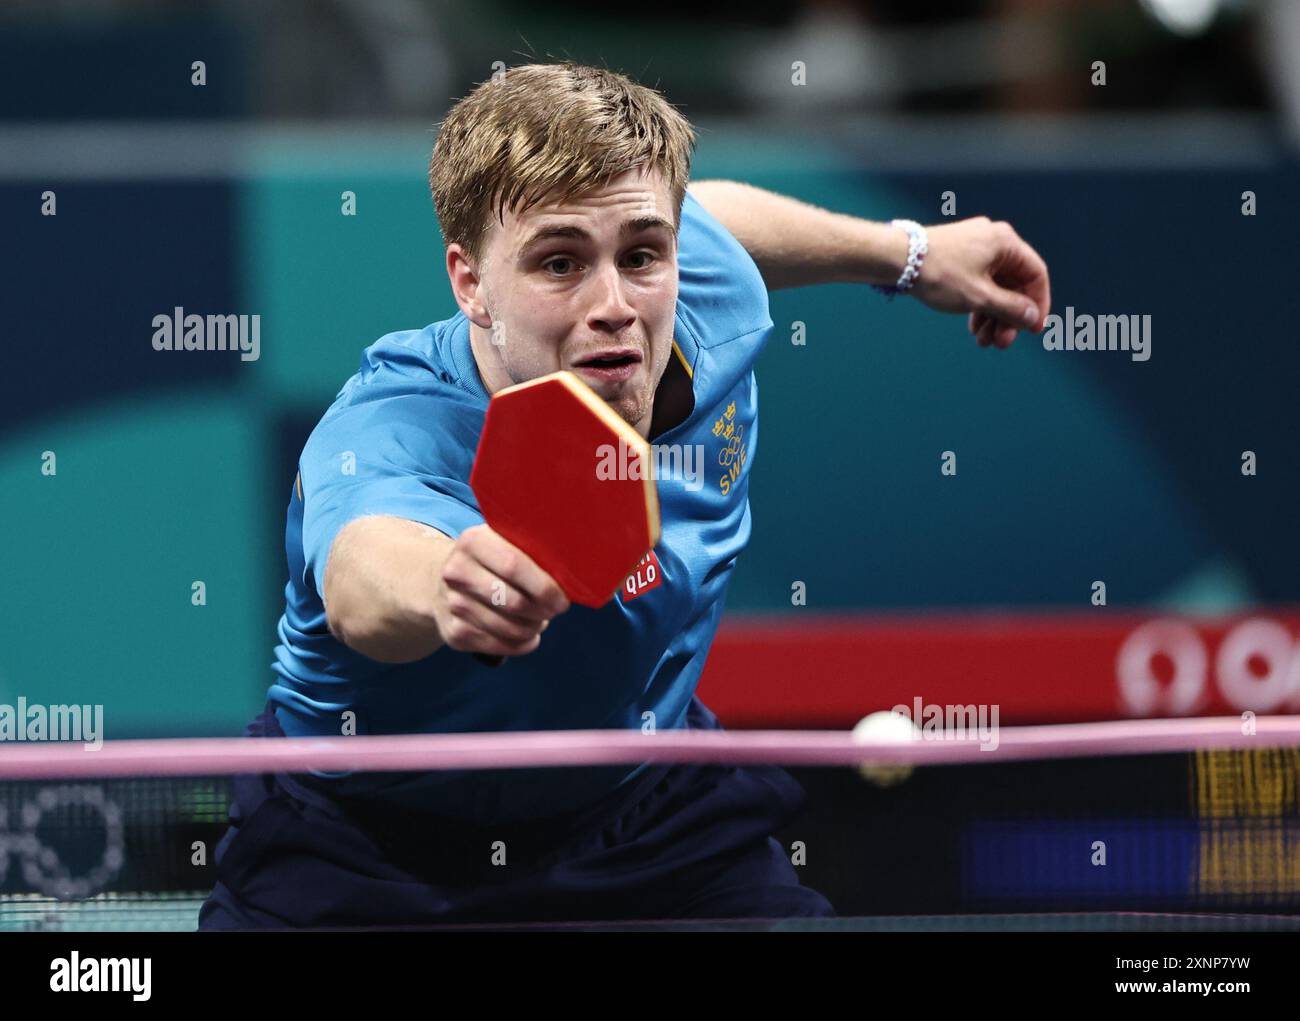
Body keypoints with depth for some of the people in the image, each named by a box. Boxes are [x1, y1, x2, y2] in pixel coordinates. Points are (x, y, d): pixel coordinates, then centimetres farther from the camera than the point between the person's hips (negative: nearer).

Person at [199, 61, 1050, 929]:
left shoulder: (709, 295, -17)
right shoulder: (385, 435, -38)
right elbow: (361, 580, -63)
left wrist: (912, 255, 20)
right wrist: (440, 588, -85)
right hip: (365, 843, -5)